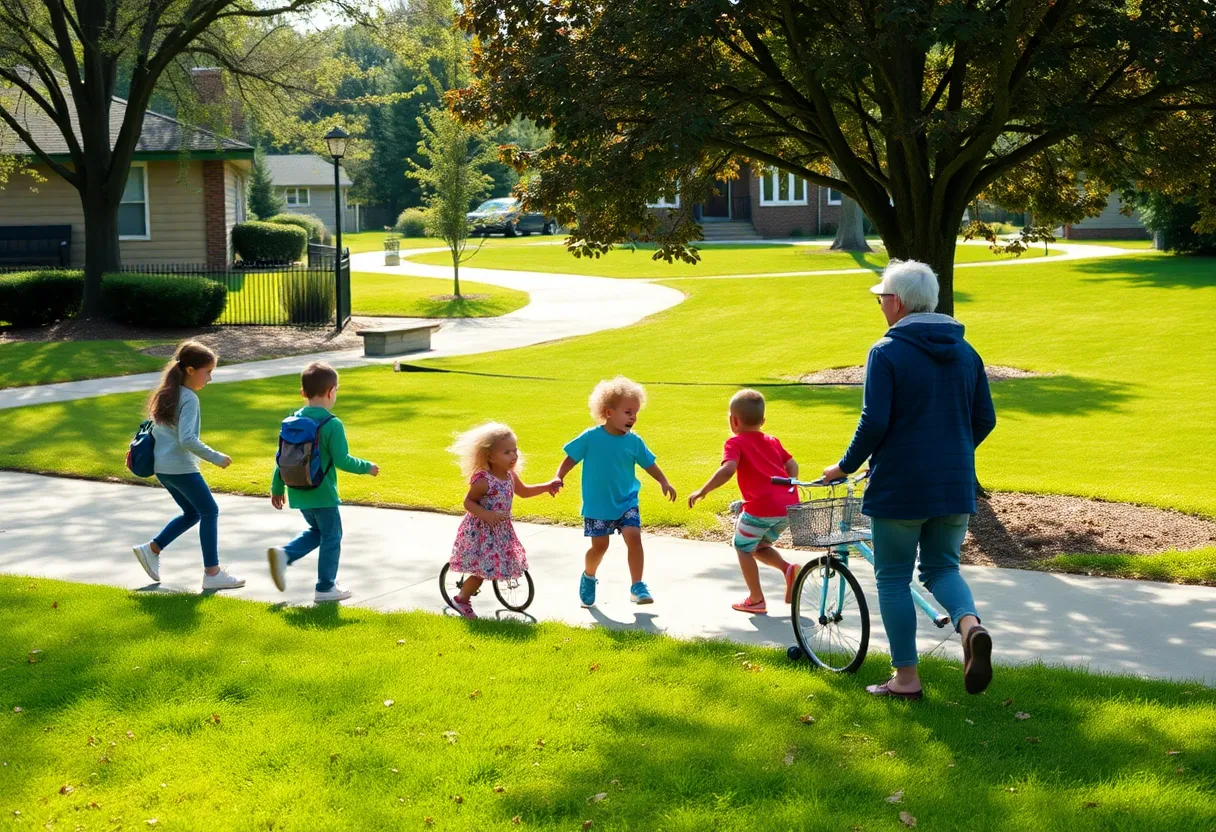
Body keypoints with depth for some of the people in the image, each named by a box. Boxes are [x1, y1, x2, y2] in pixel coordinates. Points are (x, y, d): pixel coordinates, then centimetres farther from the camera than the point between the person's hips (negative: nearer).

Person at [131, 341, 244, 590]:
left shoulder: (167, 394, 11)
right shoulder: (189, 399, -16)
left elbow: (154, 429, 17)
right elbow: (187, 439, -25)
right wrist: (215, 457, -19)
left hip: (162, 466, 9)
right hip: (181, 467, -9)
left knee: (192, 513, 19)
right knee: (209, 512, -2)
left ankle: (151, 549, 18)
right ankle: (212, 572, -2)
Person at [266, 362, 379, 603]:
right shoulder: (332, 425, -17)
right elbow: (342, 461, -18)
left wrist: (277, 488, 15)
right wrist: (367, 467, -2)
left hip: (298, 492, 7)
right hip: (322, 493, -7)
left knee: (316, 531, 25)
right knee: (331, 537, 9)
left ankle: (284, 554, 5)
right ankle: (326, 588, 14)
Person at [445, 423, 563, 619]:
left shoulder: (510, 476, -1)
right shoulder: (483, 481, -25)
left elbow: (523, 491, 17)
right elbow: (468, 502, -17)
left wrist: (547, 487, 6)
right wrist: (486, 514, -33)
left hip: (500, 530, 8)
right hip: (479, 532, -8)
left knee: (492, 565, 13)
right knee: (482, 569, -3)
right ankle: (461, 600, 17)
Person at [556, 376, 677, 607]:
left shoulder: (634, 441, -4)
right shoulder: (590, 437, -12)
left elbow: (649, 464, 6)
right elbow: (571, 458, -4)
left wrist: (664, 482, -8)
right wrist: (558, 478, -17)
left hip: (626, 502, 2)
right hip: (598, 505, -2)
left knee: (634, 537, -17)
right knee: (600, 545, 5)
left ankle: (637, 586, -11)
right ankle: (588, 576, 37)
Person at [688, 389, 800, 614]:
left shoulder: (736, 443, -1)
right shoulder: (772, 441, 20)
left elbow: (728, 469, -18)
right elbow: (792, 465, 17)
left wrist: (703, 491, -13)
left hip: (761, 507, -7)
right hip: (788, 505, 7)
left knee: (743, 547, 16)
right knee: (758, 546, 26)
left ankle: (756, 600, 16)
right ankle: (788, 569, 2)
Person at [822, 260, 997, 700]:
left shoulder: (887, 353, -12)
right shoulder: (965, 351, 7)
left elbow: (874, 424, -18)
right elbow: (985, 419, 11)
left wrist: (846, 466, -2)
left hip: (899, 488, -5)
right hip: (955, 487, 5)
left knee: (893, 578, 8)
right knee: (942, 567, 18)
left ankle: (906, 677, 11)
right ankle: (970, 624, -13)